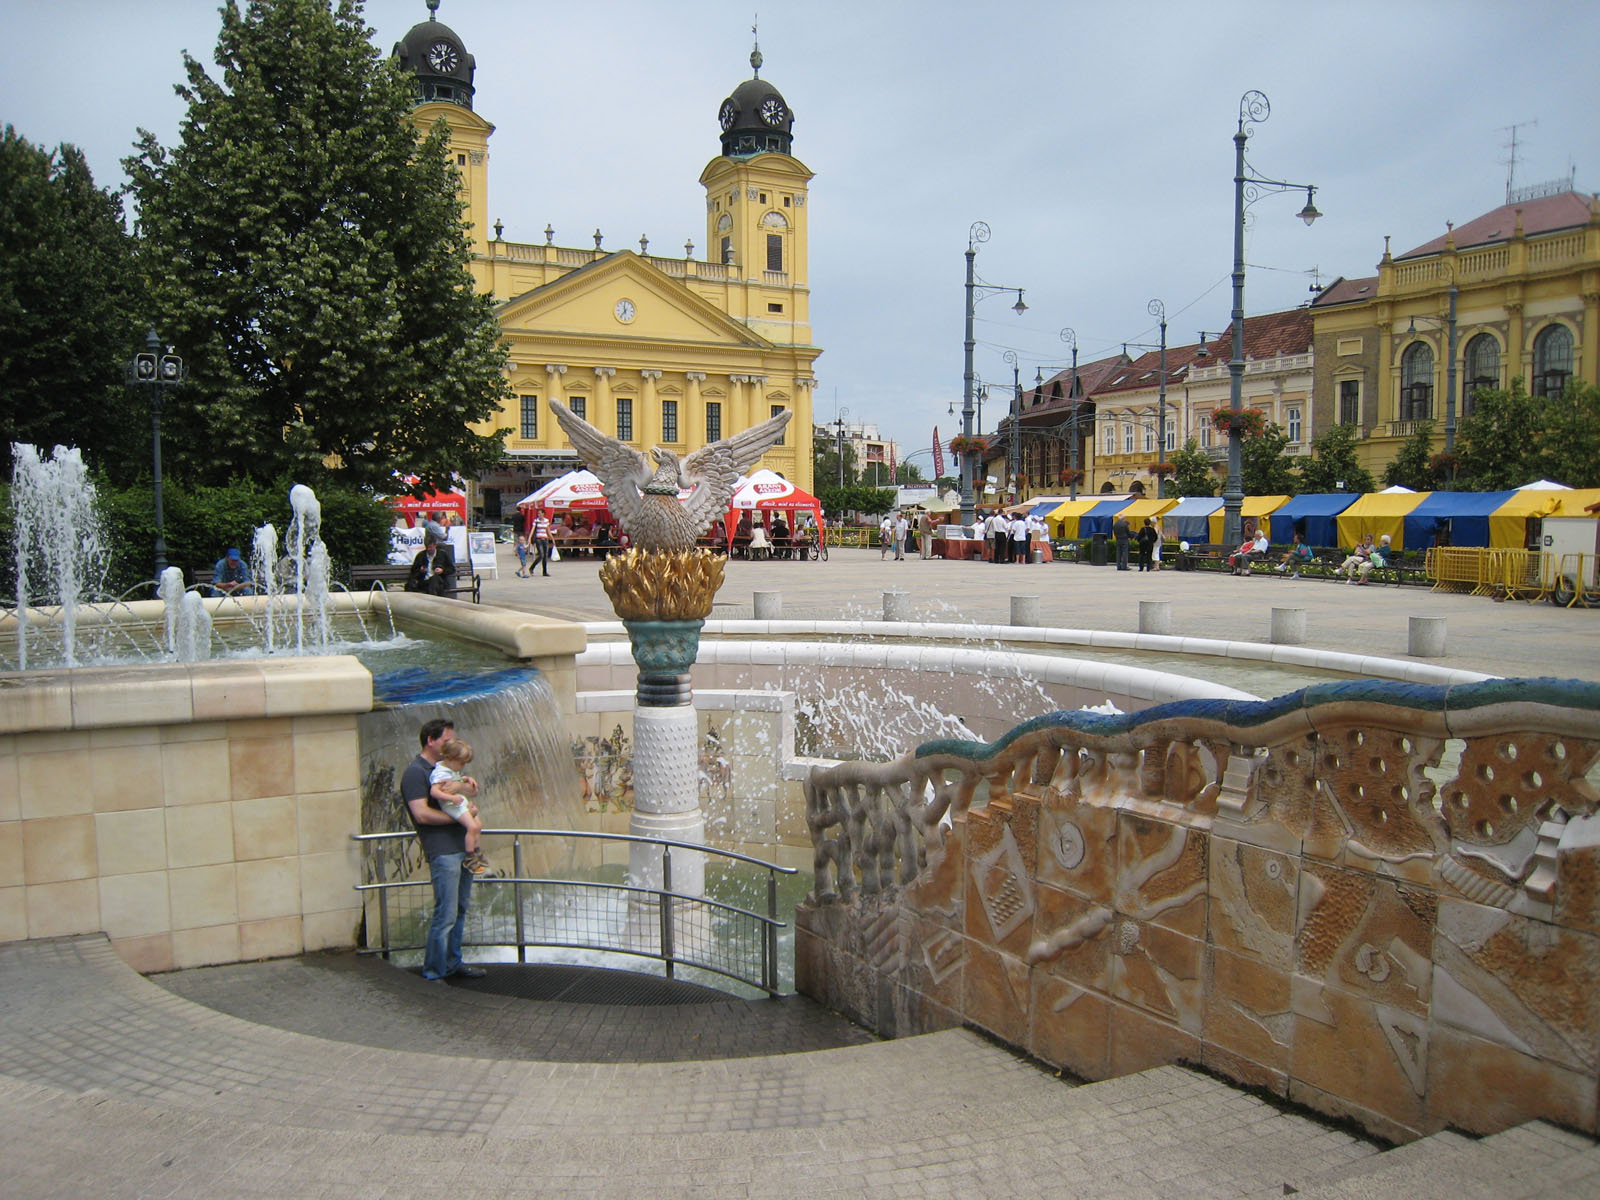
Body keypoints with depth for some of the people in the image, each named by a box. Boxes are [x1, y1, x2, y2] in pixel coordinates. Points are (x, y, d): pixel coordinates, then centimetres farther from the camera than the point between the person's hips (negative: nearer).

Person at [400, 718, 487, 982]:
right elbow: (422, 813, -19)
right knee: (446, 915, -6)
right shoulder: (415, 772, -9)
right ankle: (435, 971, 5)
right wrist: (458, 816, -15)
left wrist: (465, 781, 10)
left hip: (461, 847, 9)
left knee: (460, 909, 14)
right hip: (443, 851, -9)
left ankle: (452, 962, 24)